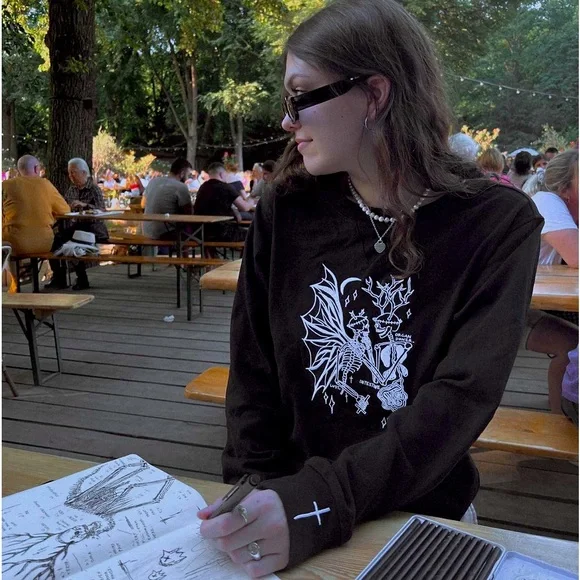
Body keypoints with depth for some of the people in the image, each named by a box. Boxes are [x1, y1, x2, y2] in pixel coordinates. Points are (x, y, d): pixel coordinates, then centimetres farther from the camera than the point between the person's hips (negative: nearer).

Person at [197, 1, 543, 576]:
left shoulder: (496, 222, -10)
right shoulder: (286, 212, -4)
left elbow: (460, 401, -18)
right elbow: (253, 374, -1)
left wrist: (318, 504, -28)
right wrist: (253, 502, -11)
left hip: (420, 518, -1)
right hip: (289, 505, 2)